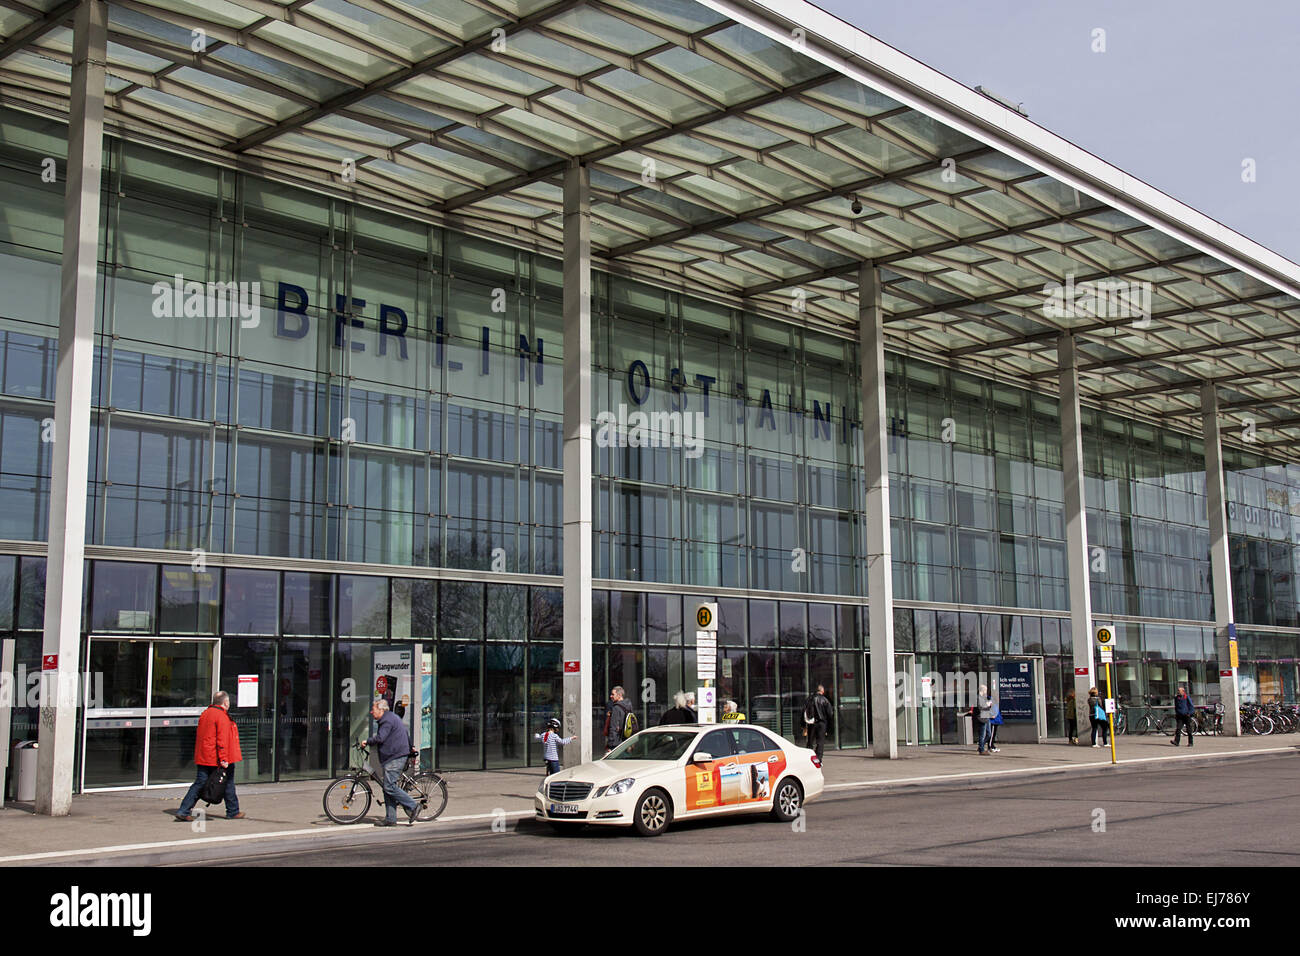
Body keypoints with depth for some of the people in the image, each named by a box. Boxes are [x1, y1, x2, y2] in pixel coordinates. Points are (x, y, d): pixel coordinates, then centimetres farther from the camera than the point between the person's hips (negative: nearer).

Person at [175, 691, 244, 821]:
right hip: (216, 759, -7)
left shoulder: (205, 714, 12)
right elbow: (222, 740, -20)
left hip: (202, 758, 7)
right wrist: (224, 759, -21)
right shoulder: (222, 716, -15)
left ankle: (183, 811, -2)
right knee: (228, 783, 7)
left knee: (199, 784, 7)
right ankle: (233, 812, 17)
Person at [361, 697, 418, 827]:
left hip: (395, 758, -11)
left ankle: (412, 807, -8)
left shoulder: (387, 720, -13)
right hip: (395, 757, 11)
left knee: (389, 787, -13)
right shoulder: (391, 717, 21)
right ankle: (390, 819, 9)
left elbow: (379, 738, -22)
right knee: (388, 787, 9)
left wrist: (367, 742, -6)